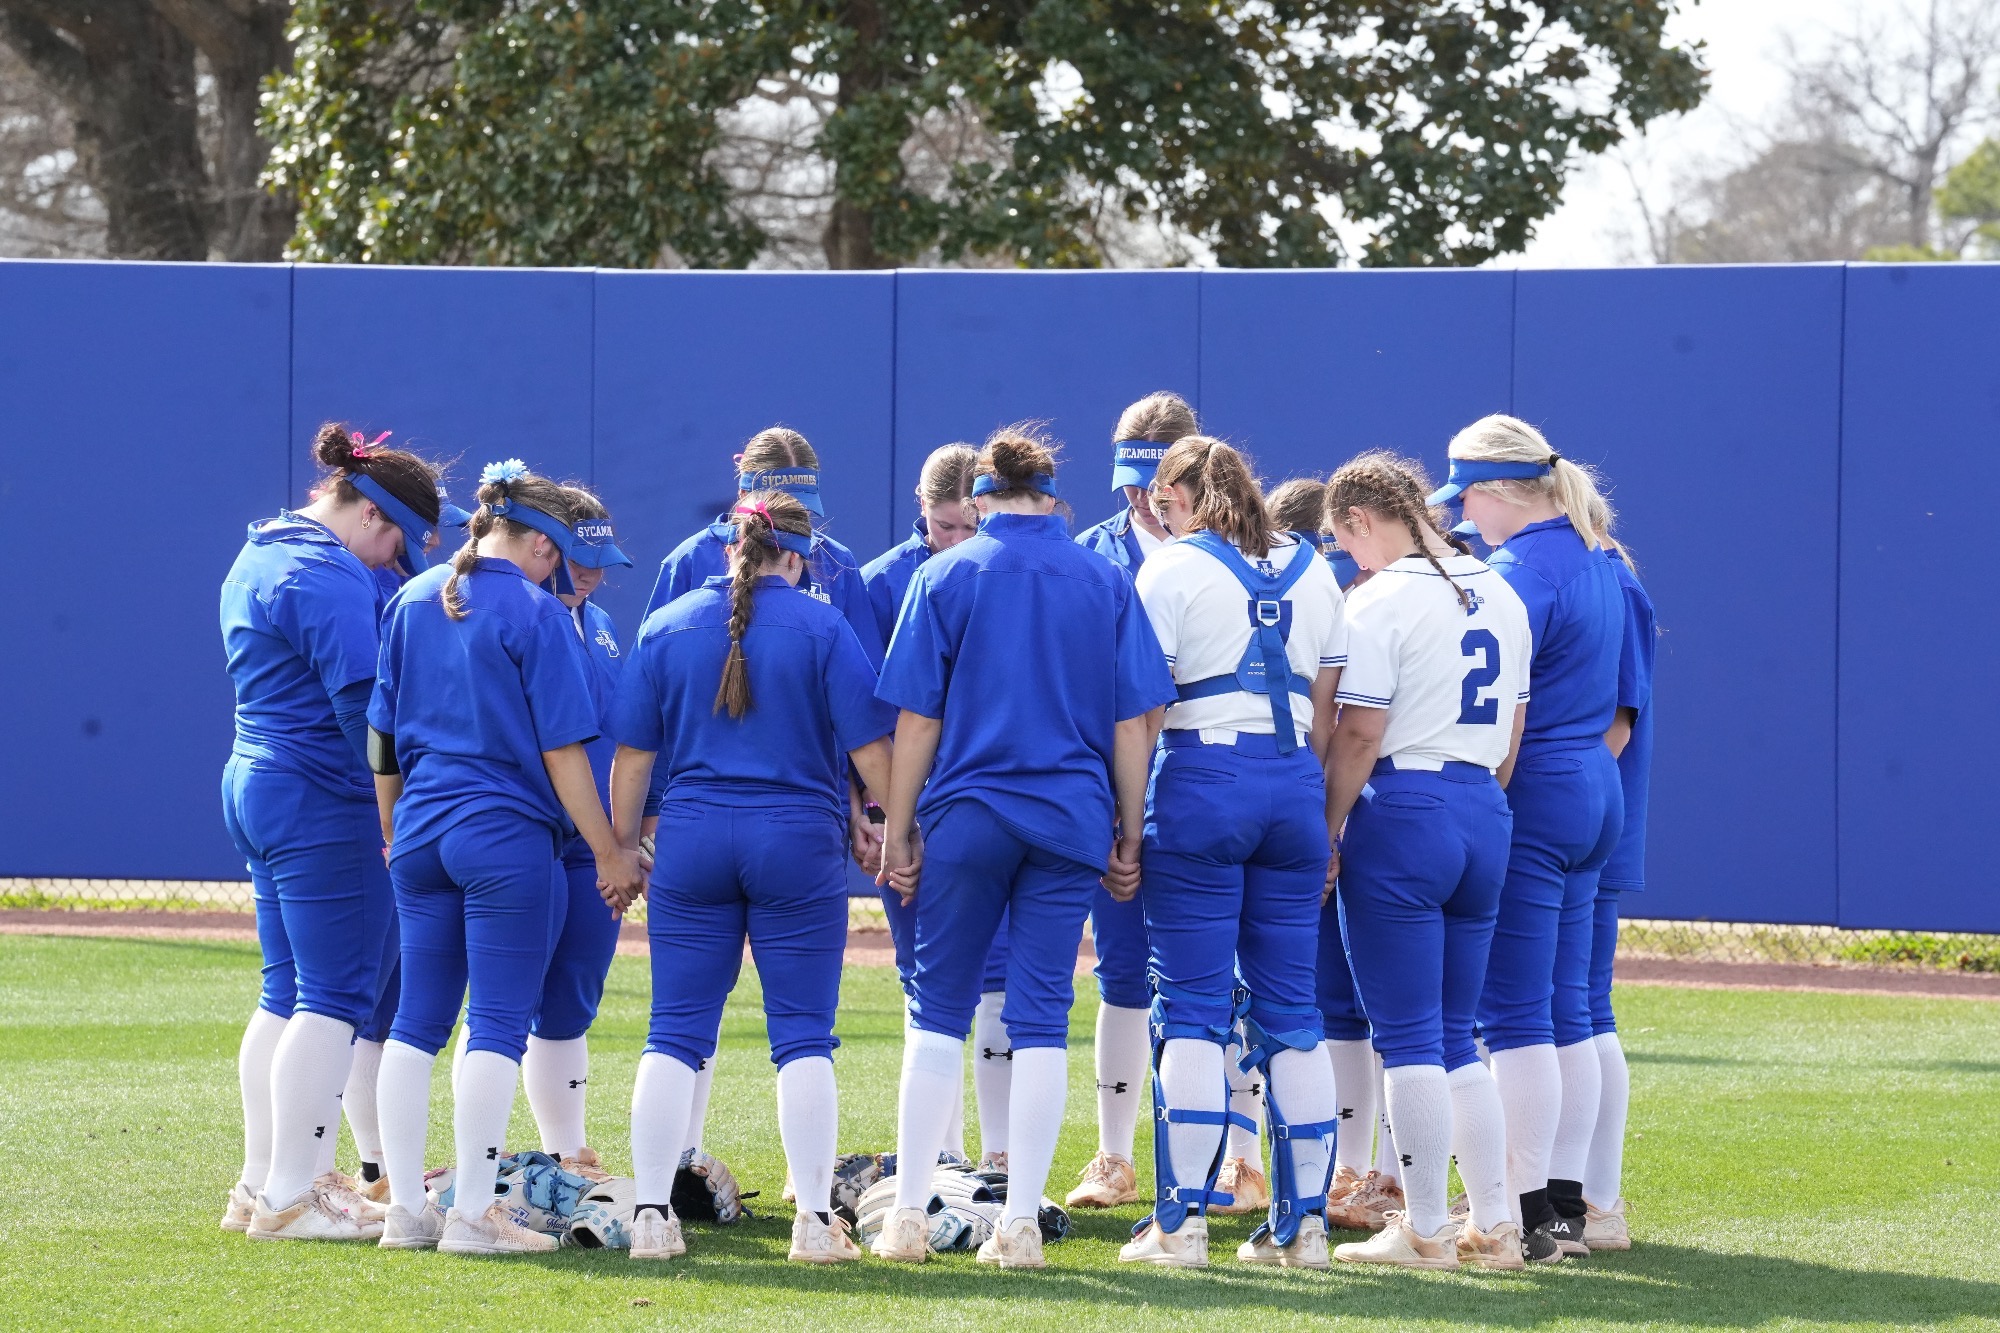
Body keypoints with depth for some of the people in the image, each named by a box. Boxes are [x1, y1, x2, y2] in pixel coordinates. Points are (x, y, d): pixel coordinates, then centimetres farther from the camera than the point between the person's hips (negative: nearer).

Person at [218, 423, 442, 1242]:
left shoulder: (259, 558, 17)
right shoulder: (328, 577, -16)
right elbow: (363, 701, -21)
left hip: (253, 784, 10)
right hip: (326, 807, -10)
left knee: (287, 992, 15)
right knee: (335, 997, -6)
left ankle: (261, 1186, 18)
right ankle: (289, 1196, -8)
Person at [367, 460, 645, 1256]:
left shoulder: (412, 602, 8)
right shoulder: (534, 613, -10)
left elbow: (383, 733, 13)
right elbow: (562, 750, -11)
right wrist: (609, 853, -6)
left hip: (421, 832, 6)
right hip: (507, 834, -6)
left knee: (417, 1021, 11)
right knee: (499, 1025, -2)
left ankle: (405, 1208, 12)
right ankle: (472, 1215, -3)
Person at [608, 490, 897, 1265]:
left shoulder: (667, 628, 6)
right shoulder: (822, 628, -2)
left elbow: (633, 753, 6)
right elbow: (869, 745, -4)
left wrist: (623, 849, 14)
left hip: (691, 844, 2)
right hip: (799, 846, -2)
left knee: (676, 1035, 6)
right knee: (803, 1037, 2)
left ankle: (652, 1214, 2)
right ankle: (815, 1220, -1)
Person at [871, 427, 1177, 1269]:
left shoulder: (946, 576, 0)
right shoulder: (1106, 583, 4)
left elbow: (917, 721, -2)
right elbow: (1133, 724, 3)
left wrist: (898, 833, 3)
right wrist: (1128, 838, 9)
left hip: (967, 817, -1)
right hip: (1072, 820, 1)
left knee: (938, 1009, 9)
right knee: (1042, 1017, 4)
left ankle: (908, 1214, 6)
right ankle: (1021, 1224, 2)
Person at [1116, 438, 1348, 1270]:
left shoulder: (1173, 569, -2)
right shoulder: (1311, 571, 14)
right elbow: (1328, 714, 14)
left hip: (1201, 780, -5)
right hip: (1294, 785, 5)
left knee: (1191, 1011, -3)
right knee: (1291, 1011, 8)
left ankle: (1182, 1222, -7)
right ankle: (1304, 1222, 7)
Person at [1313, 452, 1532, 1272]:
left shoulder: (1382, 600, -10)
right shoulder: (1500, 597, 13)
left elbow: (1360, 736, -15)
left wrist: (1327, 835, -10)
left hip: (1403, 808, -7)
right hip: (1484, 818, 7)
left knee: (1408, 1035, -2)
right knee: (1454, 1036, 14)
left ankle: (1426, 1230, 0)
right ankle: (1494, 1227, 11)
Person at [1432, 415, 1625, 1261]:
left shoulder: (1521, 573, -16)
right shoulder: (1592, 559, 13)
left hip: (1529, 800, -10)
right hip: (1595, 794, 10)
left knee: (1515, 1011, -6)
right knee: (1566, 1009, 12)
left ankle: (1528, 1212, -7)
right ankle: (1565, 1205, 15)